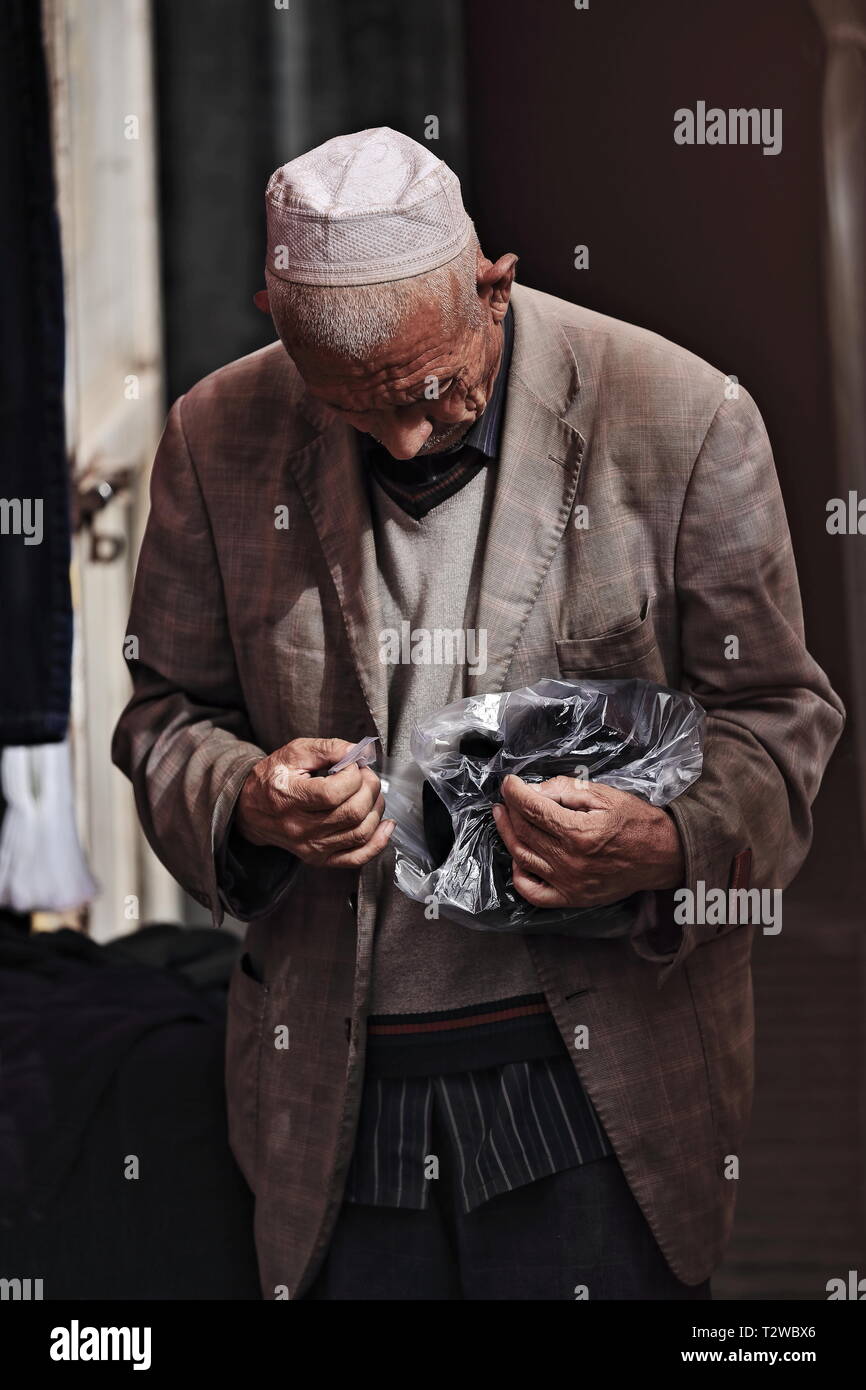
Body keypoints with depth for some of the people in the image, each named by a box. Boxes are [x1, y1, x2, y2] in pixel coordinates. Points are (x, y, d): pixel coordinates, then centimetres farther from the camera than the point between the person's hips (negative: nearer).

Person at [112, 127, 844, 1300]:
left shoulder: (682, 420, -9)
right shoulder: (220, 438, -1)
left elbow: (775, 715, -2)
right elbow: (166, 713, 8)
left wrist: (672, 847, -23)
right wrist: (244, 800, -16)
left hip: (598, 1078, -2)